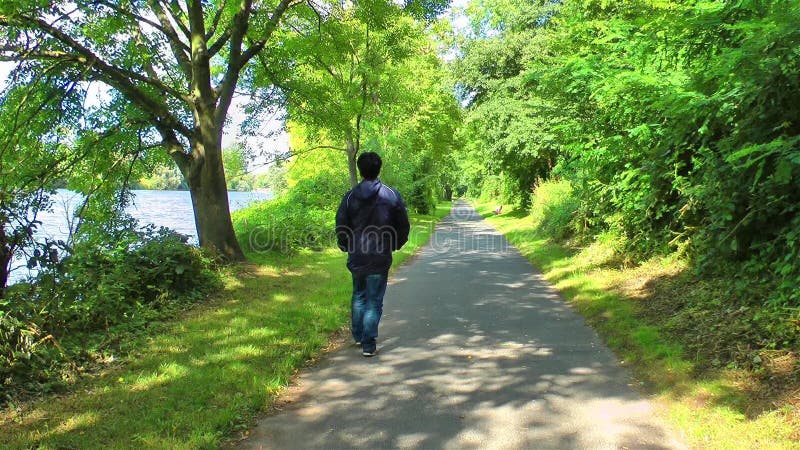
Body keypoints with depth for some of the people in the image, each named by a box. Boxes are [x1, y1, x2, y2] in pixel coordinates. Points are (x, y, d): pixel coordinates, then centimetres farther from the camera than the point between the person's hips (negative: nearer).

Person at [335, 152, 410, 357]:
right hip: (380, 258, -2)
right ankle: (368, 344, 4)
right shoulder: (391, 196, -6)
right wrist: (395, 245, 17)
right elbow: (404, 226, 1)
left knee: (358, 295, 21)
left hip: (356, 257, 2)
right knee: (374, 300, 5)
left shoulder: (350, 197, -3)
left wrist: (347, 247, 18)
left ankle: (358, 335, 31)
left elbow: (340, 227, 0)